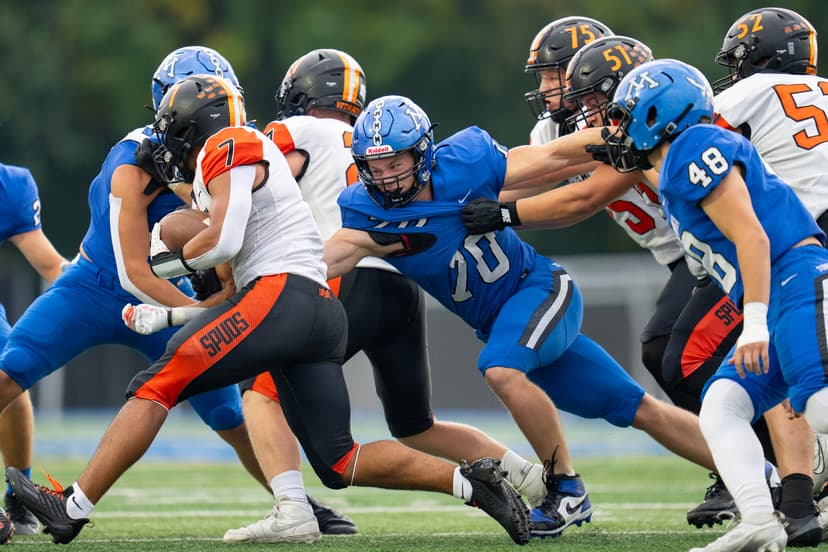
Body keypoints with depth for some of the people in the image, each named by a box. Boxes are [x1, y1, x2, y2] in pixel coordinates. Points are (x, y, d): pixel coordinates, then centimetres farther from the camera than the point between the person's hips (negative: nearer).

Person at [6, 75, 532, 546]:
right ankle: (471, 481, 2)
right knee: (341, 464, 8)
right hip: (323, 313, 9)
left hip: (284, 293, -9)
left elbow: (223, 242, -13)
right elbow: (233, 296, 30)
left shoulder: (228, 147, 2)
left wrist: (170, 260, 6)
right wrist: (165, 316, 33)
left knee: (156, 387, -9)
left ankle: (73, 508, -13)